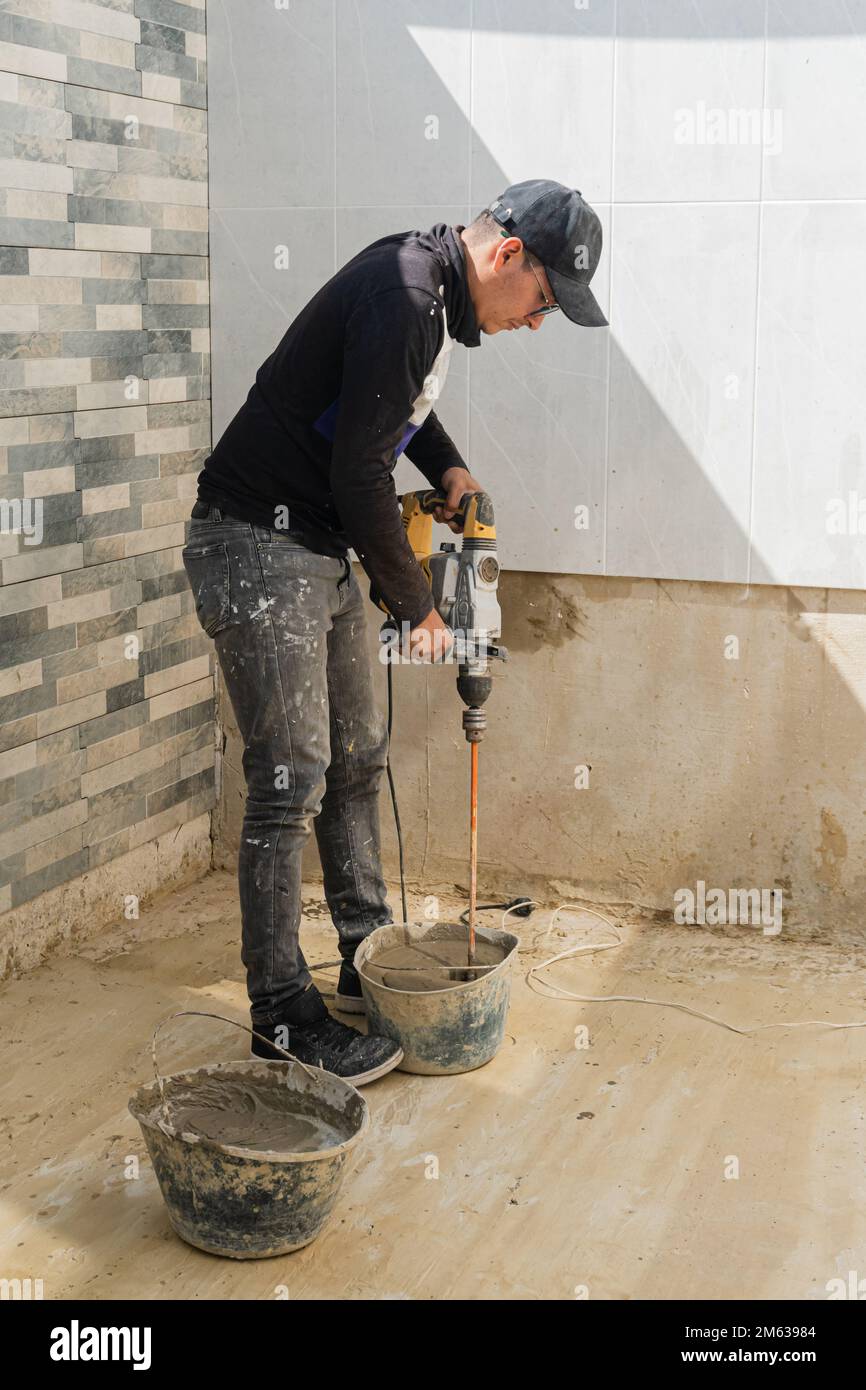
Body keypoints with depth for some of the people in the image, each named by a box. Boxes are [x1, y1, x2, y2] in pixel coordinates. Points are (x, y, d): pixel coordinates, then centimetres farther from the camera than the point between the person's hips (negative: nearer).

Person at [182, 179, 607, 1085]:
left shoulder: (433, 292, 9)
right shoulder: (400, 297, -22)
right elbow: (360, 476, -22)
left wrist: (447, 466, 9)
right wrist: (415, 605, -10)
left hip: (319, 550, 10)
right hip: (255, 542, -10)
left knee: (356, 756, 15)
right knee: (291, 781, -7)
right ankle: (283, 1020, 3)